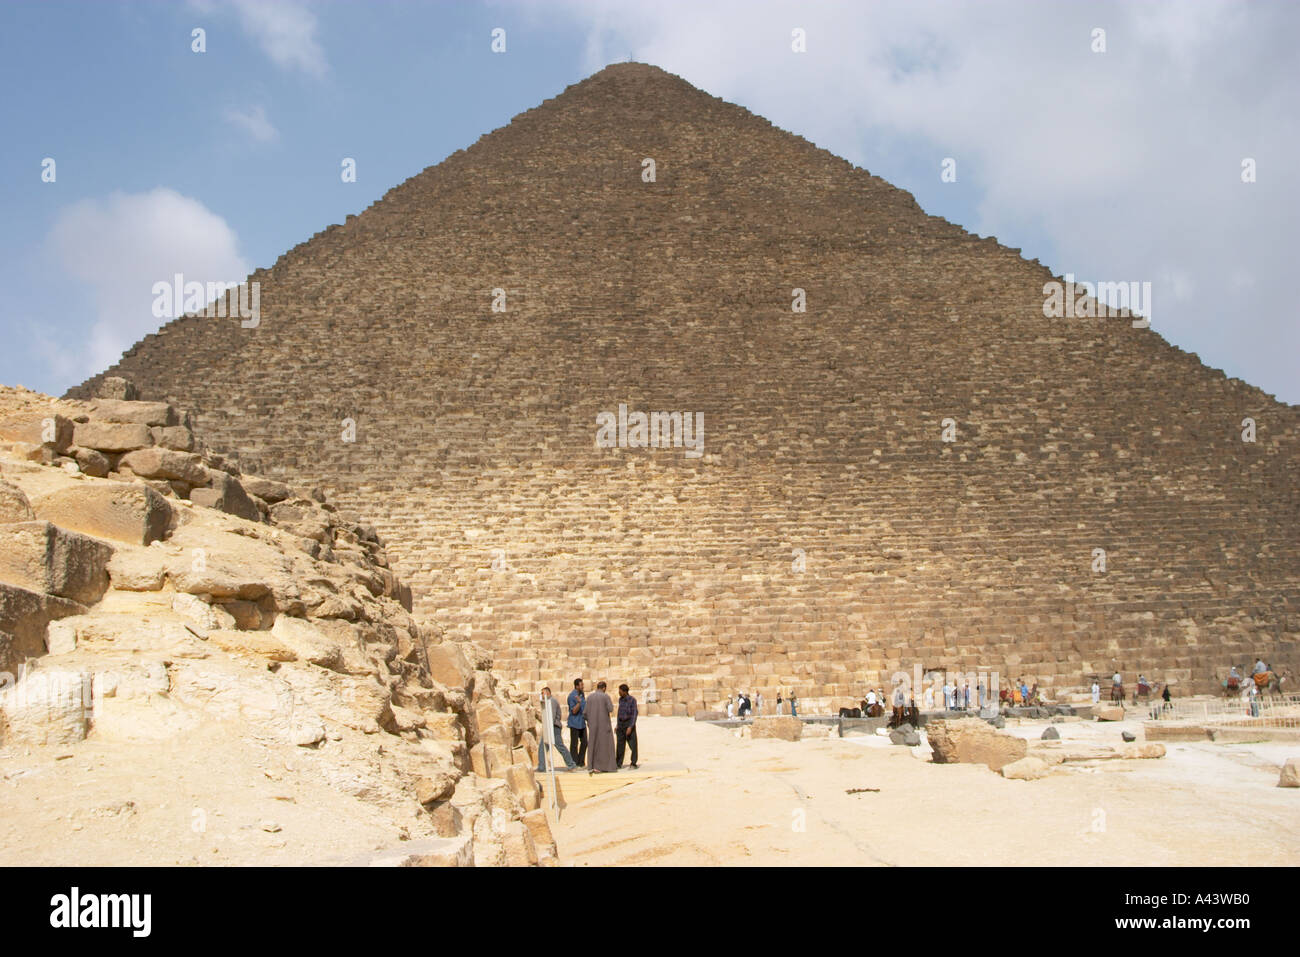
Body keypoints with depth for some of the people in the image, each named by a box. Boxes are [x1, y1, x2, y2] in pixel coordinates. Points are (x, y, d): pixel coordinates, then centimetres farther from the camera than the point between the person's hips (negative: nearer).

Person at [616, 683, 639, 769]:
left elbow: (634, 714, -15)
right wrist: (617, 726, 14)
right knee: (620, 744, 4)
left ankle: (633, 763, 1)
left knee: (633, 744, -6)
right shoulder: (620, 699, 8)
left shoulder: (632, 700, -12)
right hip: (621, 723, 6)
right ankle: (618, 763, 8)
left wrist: (630, 727, -22)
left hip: (629, 724, -6)